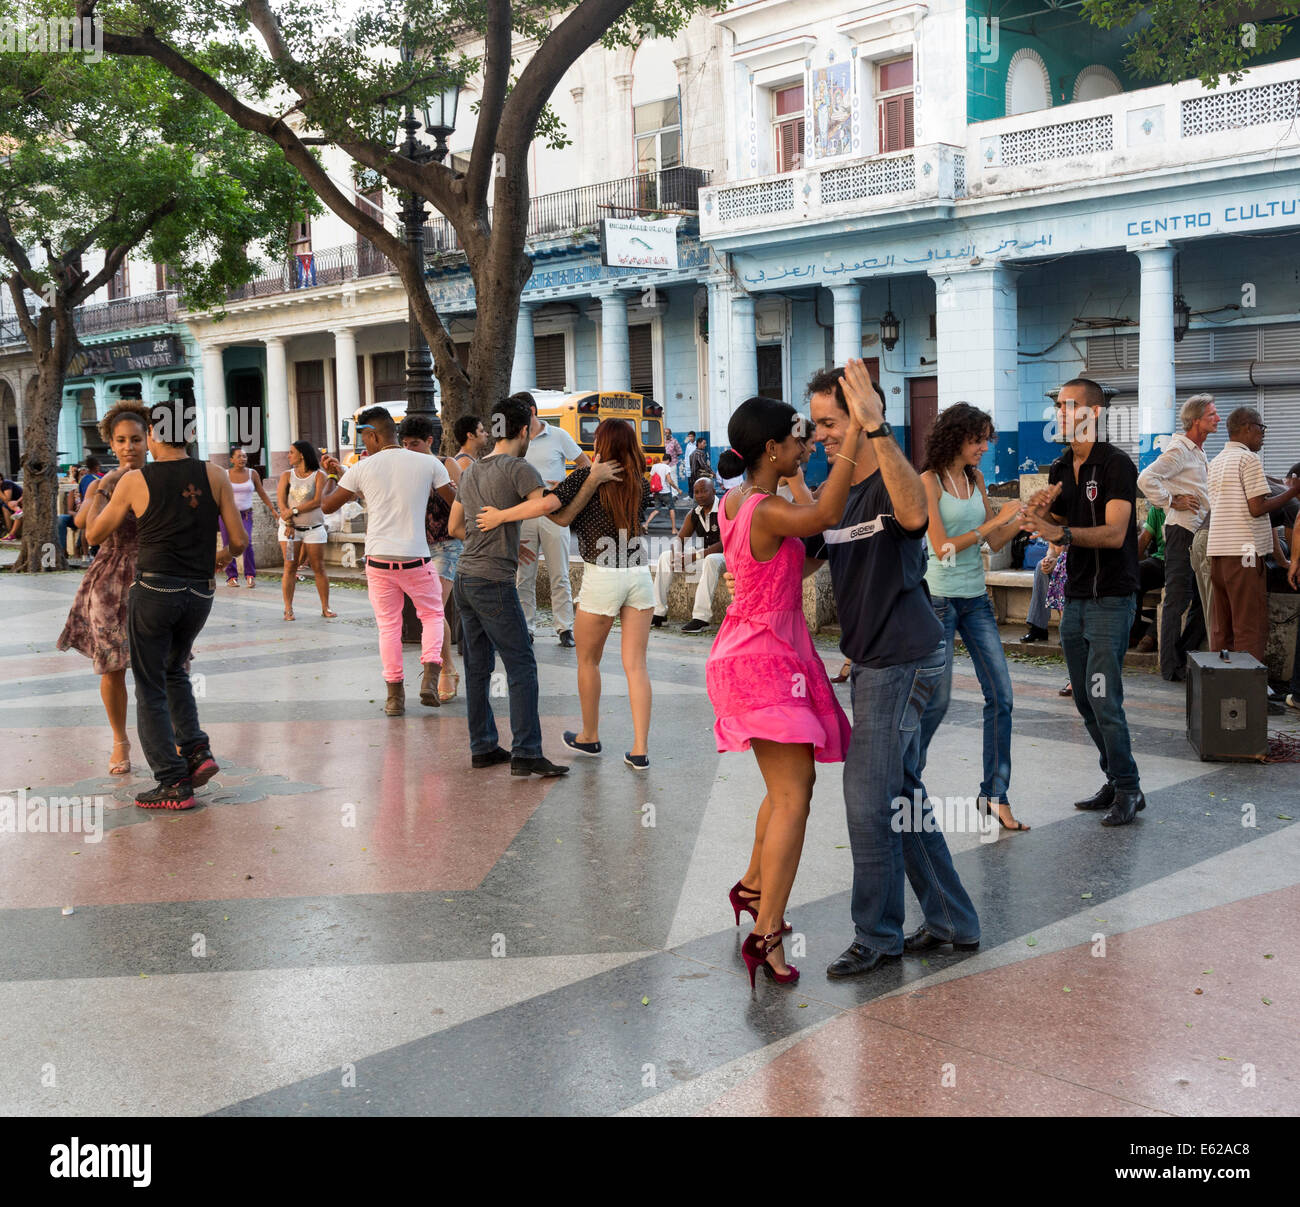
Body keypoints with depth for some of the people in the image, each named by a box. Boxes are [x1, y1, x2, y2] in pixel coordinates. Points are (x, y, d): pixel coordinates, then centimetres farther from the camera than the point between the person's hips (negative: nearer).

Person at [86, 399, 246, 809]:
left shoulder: (135, 480, -4)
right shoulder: (214, 475, 0)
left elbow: (94, 535, 7)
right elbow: (239, 540, 0)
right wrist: (224, 556, 23)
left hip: (154, 590, -3)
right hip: (200, 592, 3)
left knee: (150, 689, 6)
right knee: (175, 671, 26)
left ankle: (174, 783, 3)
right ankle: (196, 752, 11)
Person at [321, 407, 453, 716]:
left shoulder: (363, 468, -2)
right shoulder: (429, 464, -2)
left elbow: (327, 507, 7)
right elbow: (458, 503, 5)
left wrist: (333, 477, 25)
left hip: (378, 560, 0)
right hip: (416, 559, 0)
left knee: (388, 626, 12)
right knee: (432, 614, 19)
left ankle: (395, 695, 13)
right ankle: (430, 676, 0)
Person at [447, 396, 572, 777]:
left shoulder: (471, 471, 15)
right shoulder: (518, 468, -10)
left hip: (465, 577, 8)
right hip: (494, 582, -8)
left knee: (478, 666, 12)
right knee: (521, 666, -5)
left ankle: (482, 747, 18)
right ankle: (525, 754, -8)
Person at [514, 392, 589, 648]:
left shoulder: (558, 436, 2)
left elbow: (586, 464, 7)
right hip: (523, 515, 2)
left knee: (559, 575, 1)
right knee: (523, 576, 3)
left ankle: (565, 628, 7)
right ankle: (524, 628, 10)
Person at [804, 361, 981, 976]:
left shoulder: (891, 483, -15)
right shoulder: (833, 493, 12)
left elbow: (914, 515, -39)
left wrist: (877, 429, -44)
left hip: (905, 659, -9)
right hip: (873, 660, 9)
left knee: (869, 796, -6)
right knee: (900, 792, 15)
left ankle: (877, 935, 10)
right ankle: (952, 920, 27)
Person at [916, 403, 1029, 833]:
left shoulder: (975, 479, 9)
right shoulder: (929, 482, -9)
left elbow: (994, 542, 9)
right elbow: (943, 547, -17)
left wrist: (1024, 516, -6)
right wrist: (995, 520, -18)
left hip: (976, 598, 6)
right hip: (940, 597, -6)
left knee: (1001, 695, 0)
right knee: (937, 700, 0)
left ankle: (994, 794, 9)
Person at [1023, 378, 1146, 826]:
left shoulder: (1116, 464, -12)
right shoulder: (1060, 468, 12)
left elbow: (1113, 533, -21)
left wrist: (1060, 532, -34)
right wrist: (1040, 514, -7)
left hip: (1111, 599, -8)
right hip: (1075, 598, 8)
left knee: (1103, 698, -9)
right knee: (1084, 699, 11)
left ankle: (1129, 790, 3)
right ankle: (1115, 780, 22)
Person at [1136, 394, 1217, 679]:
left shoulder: (1199, 452, 18)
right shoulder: (1178, 450, -13)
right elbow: (1146, 479, -25)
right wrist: (1171, 502, -17)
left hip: (1200, 533, 10)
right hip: (1182, 530, -10)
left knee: (1203, 599, 10)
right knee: (1177, 599, -5)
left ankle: (1184, 657, 19)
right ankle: (1171, 667, 0)